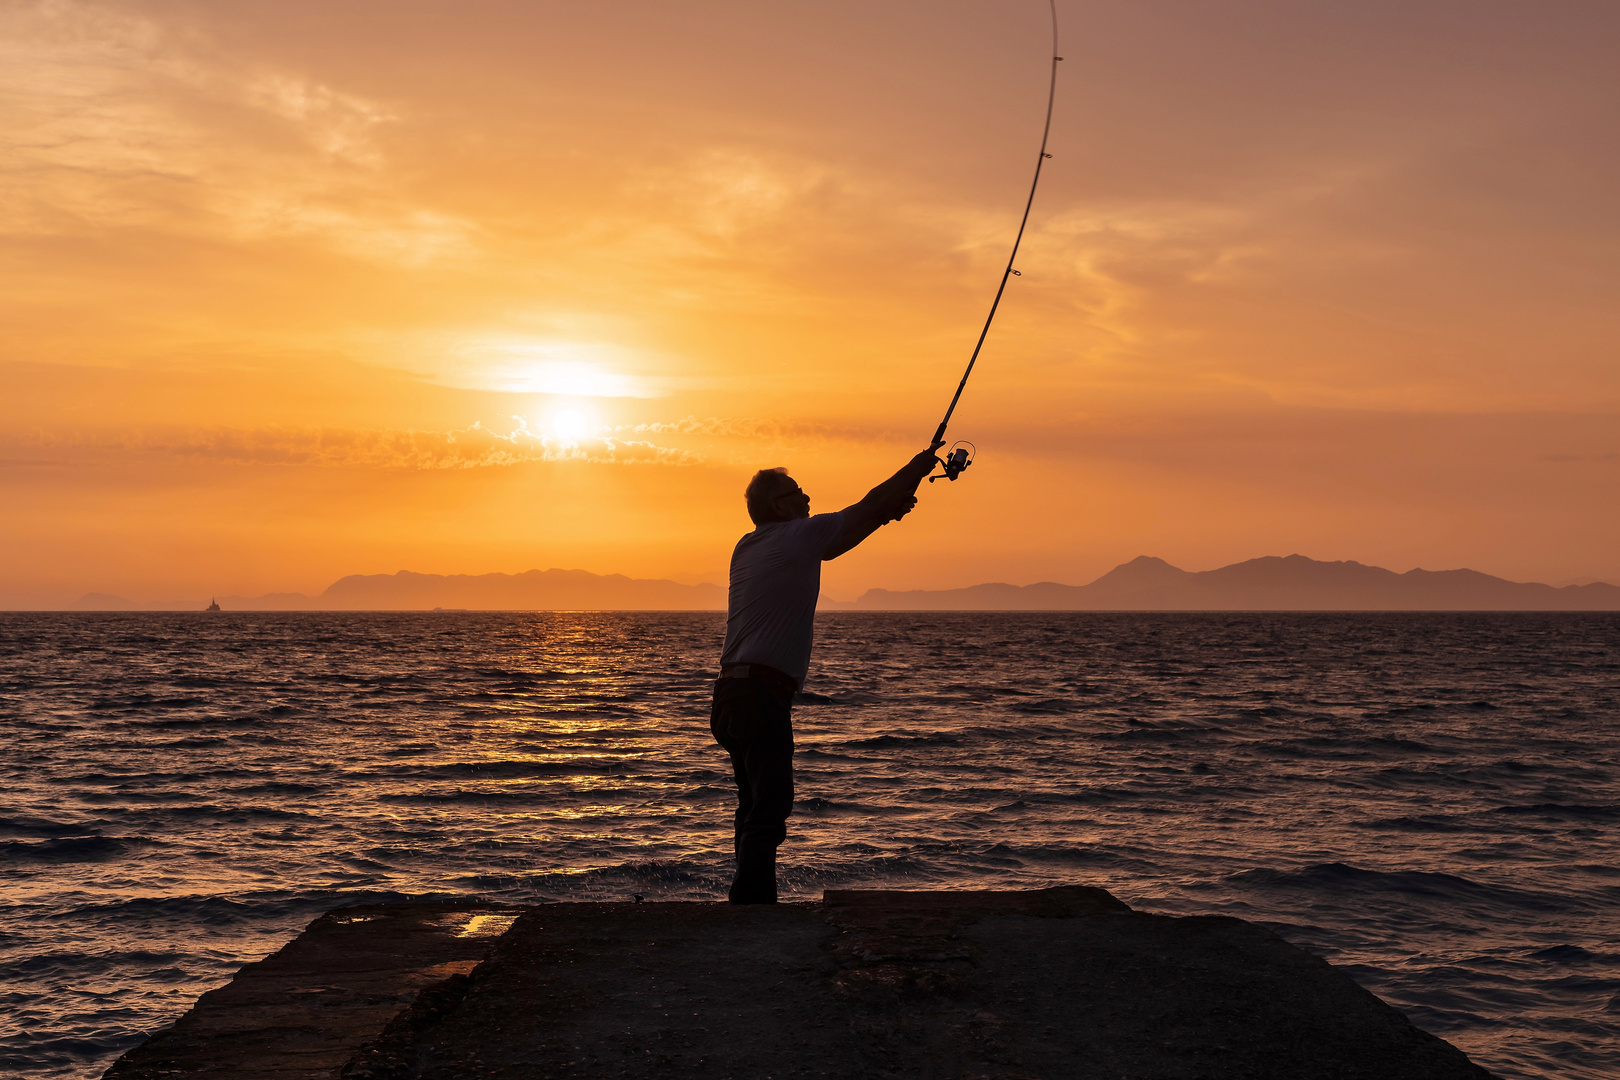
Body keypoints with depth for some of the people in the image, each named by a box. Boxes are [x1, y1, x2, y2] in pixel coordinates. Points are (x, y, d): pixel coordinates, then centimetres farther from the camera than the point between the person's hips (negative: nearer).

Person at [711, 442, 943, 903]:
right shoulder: (799, 536, -4)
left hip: (731, 692, 9)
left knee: (756, 808, 13)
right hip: (763, 693, -9)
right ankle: (747, 905, -18)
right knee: (768, 809, -12)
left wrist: (886, 513, 25)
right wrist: (917, 468, 19)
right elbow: (868, 507, 7)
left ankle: (758, 905, 16)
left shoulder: (747, 547, 18)